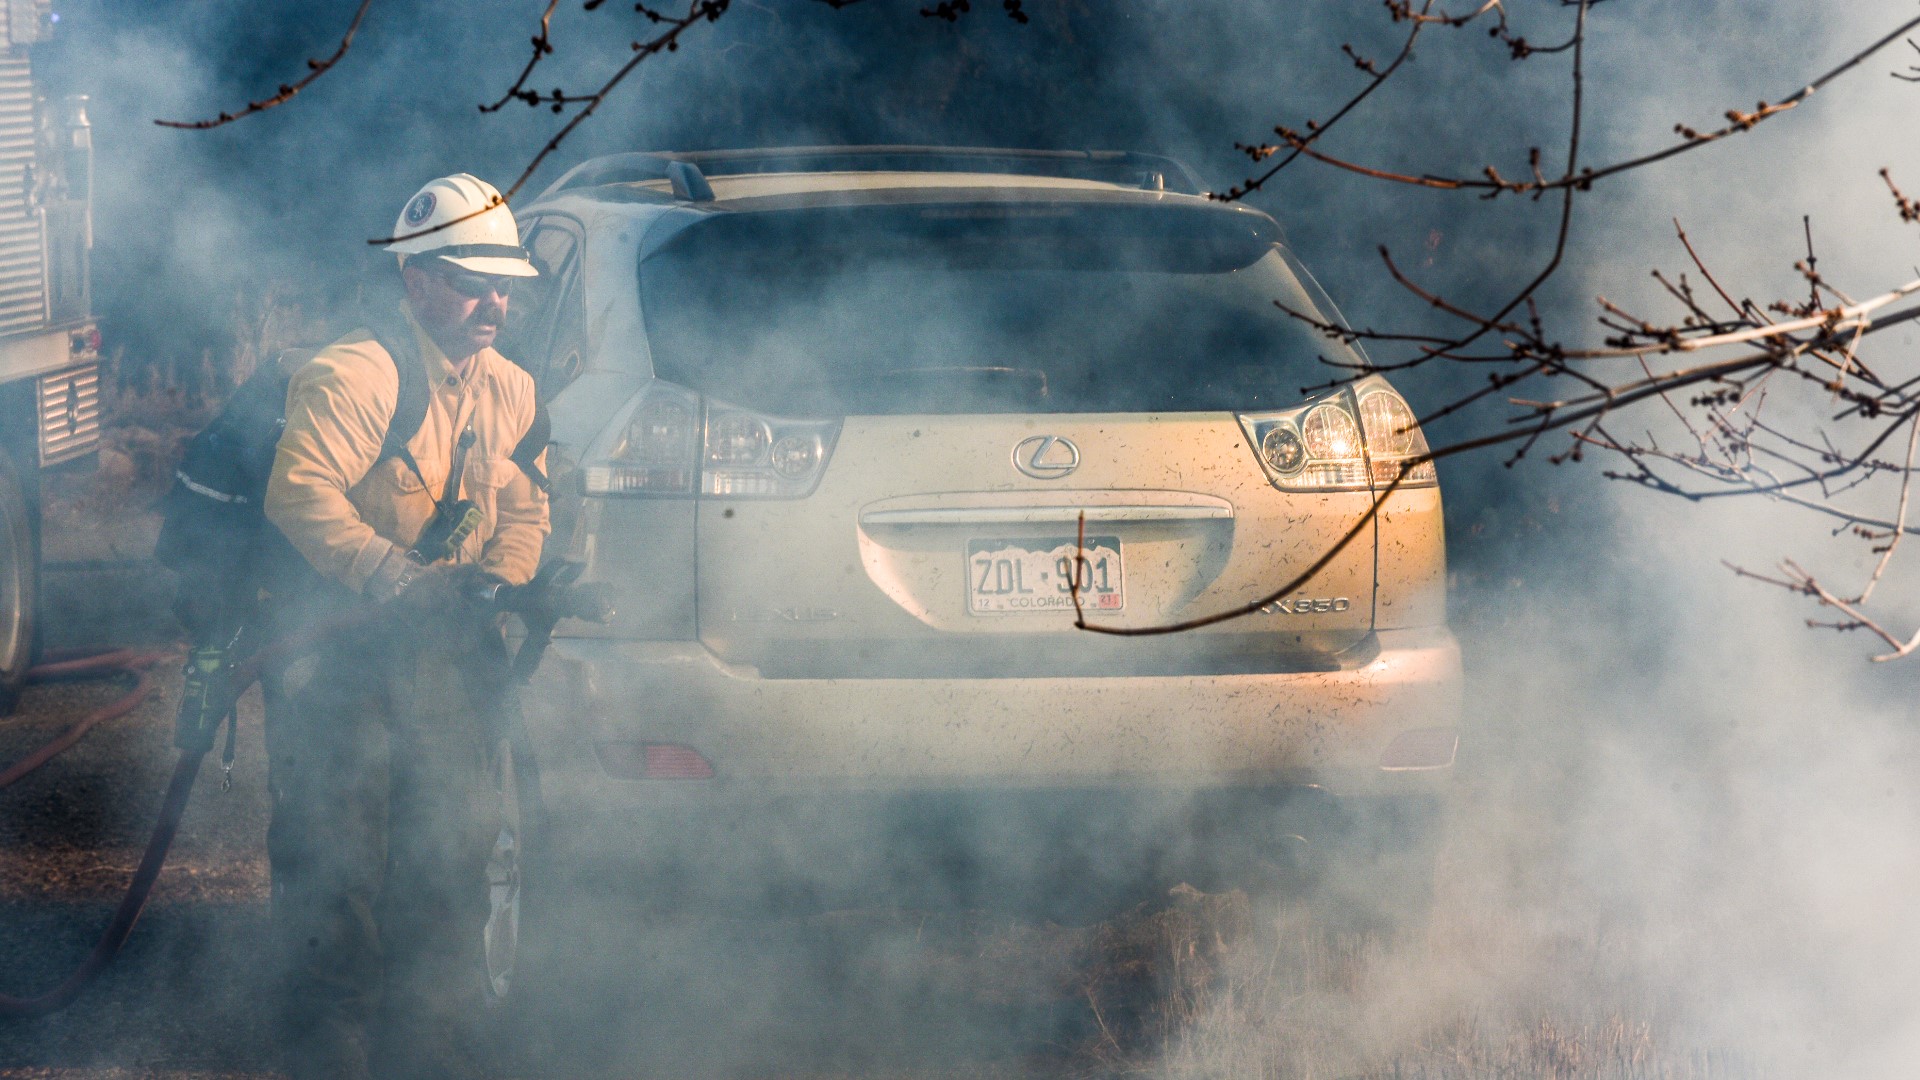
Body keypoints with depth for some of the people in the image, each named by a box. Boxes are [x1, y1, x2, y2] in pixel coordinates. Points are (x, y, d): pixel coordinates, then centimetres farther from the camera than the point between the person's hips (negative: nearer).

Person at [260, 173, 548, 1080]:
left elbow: (523, 509, 15)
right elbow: (300, 495, -26)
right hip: (337, 647, -7)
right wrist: (402, 581, -29)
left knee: (451, 843, 7)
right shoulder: (350, 377, -16)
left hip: (441, 653, 7)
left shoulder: (509, 392, 11)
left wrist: (497, 581, -6)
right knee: (336, 856, -5)